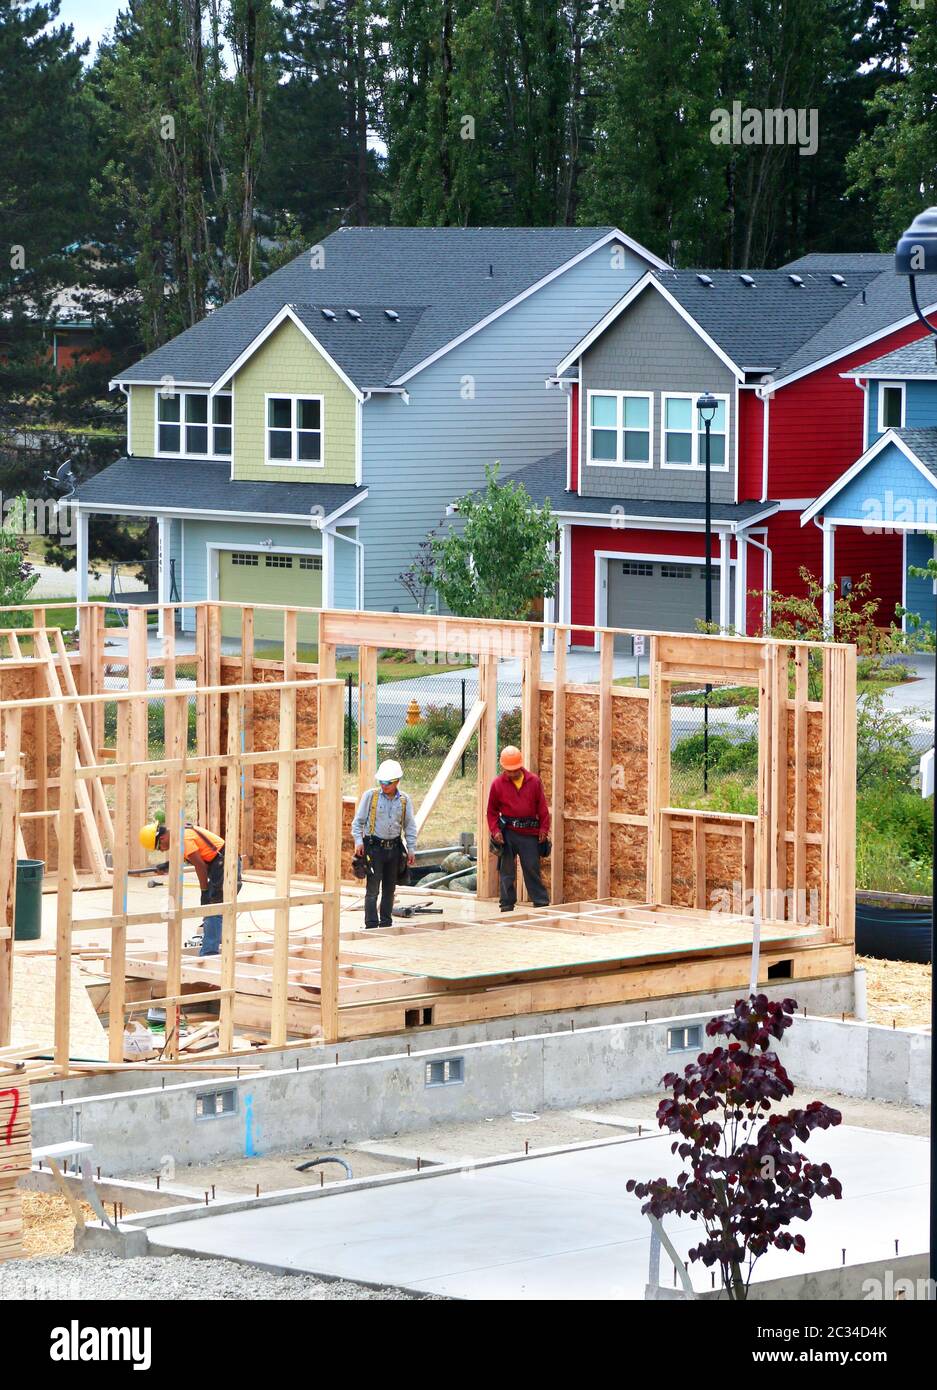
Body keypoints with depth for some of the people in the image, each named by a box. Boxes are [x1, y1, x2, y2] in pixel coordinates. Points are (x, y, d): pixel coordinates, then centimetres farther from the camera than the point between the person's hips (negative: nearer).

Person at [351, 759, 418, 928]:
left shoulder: (404, 800, 5)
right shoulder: (370, 796, -3)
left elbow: (410, 826, 11)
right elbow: (358, 821, 2)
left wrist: (411, 849, 5)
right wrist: (358, 841, -10)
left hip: (394, 848, 3)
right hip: (374, 846, -3)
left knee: (389, 888, 9)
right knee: (373, 889, -8)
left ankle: (386, 923, 18)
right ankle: (371, 925, -9)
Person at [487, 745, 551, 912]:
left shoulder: (534, 781, 3)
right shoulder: (498, 784, 2)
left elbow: (542, 807, 7)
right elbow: (492, 811, 8)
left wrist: (544, 829, 0)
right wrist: (495, 831, -4)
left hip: (529, 833, 0)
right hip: (508, 834, 0)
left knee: (532, 868, 0)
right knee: (507, 871, 3)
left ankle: (542, 903, 6)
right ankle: (507, 905, 10)